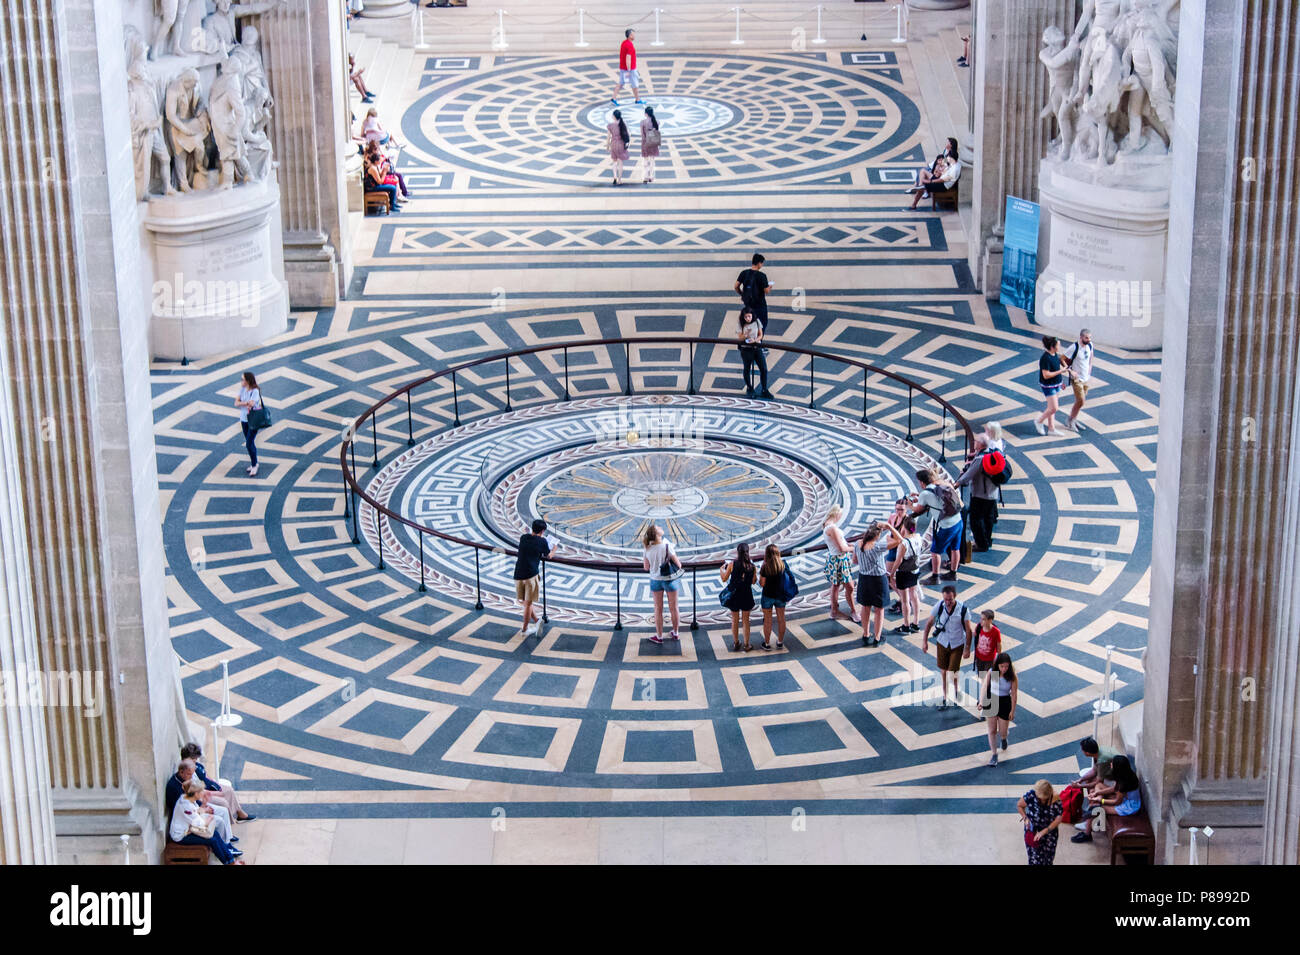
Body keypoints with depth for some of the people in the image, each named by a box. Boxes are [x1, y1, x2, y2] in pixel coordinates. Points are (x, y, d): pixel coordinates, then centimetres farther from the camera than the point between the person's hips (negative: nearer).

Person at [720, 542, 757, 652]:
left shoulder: (732, 564, -13)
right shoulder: (752, 566, -8)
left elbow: (724, 579, -6)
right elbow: (753, 582, 0)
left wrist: (722, 569, 12)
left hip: (734, 596, -1)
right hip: (747, 596, 1)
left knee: (735, 620, 14)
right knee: (746, 620, 12)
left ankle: (736, 643, 23)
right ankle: (746, 645, 18)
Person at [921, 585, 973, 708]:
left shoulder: (963, 609, -20)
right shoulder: (939, 606, -14)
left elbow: (968, 630, -11)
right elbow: (929, 623, -1)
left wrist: (967, 648, -9)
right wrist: (924, 641, -3)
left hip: (957, 645, -3)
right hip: (942, 642, 3)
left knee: (952, 673, -3)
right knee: (944, 671, 12)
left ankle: (954, 695, 24)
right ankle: (945, 697, 27)